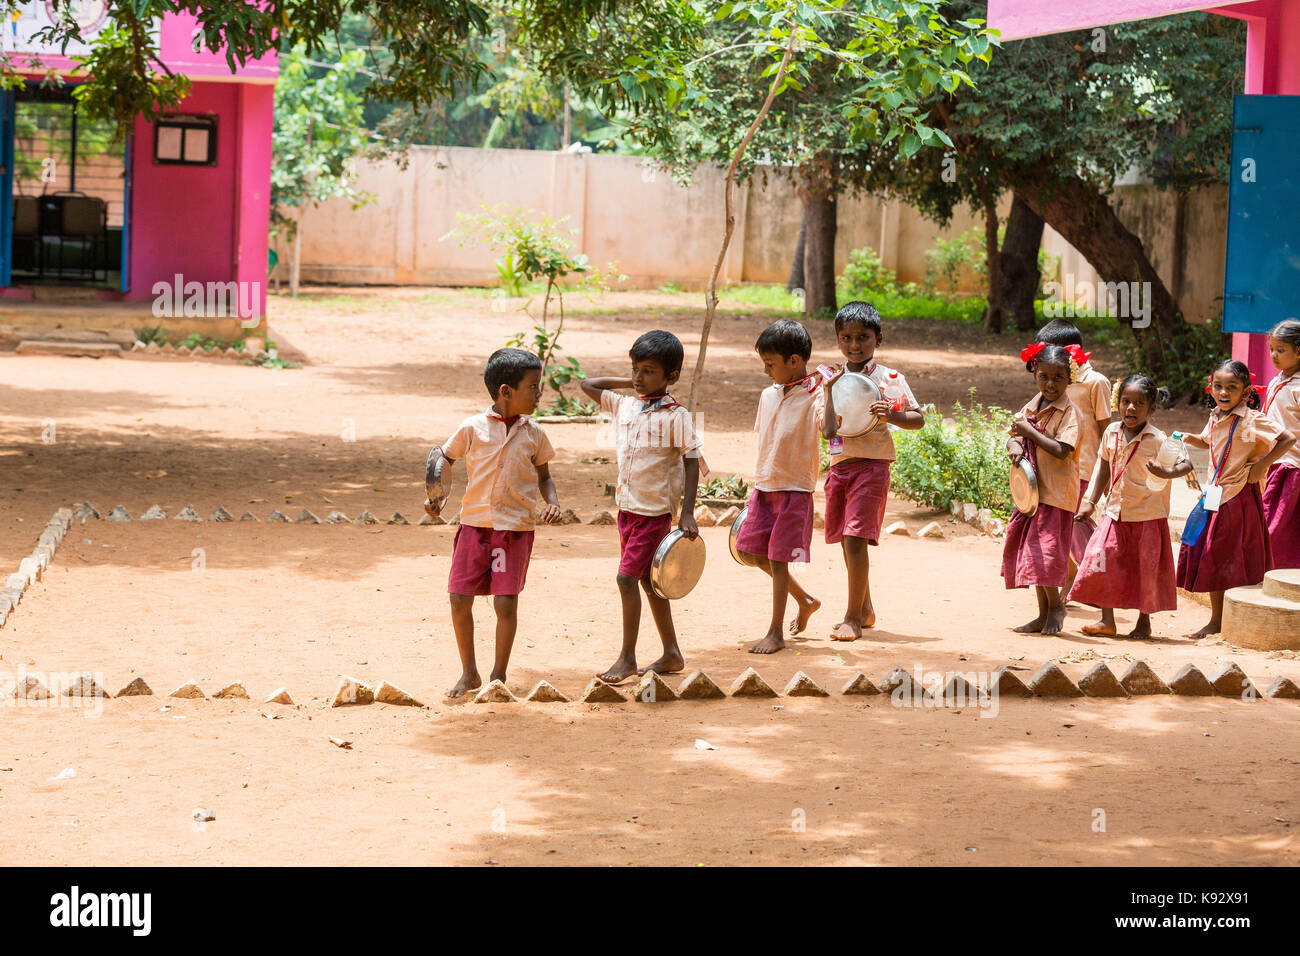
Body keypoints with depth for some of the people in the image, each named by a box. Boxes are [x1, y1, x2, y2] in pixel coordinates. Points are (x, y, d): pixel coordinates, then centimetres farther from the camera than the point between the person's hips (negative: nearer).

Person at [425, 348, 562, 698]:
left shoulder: (533, 434, 4)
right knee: (460, 599, -1)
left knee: (506, 602, -6)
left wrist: (552, 502, -4)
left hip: (516, 528, 0)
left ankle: (498, 677, 11)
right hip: (475, 523, 0)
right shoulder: (473, 428, -2)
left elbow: (544, 476, 16)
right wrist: (434, 496, -4)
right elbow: (443, 458, 11)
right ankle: (469, 673, 18)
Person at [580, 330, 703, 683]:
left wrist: (688, 513, -17)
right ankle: (672, 654, 23)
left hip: (656, 509, -7)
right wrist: (628, 383, 10)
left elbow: (691, 461, -12)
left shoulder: (675, 416, -12)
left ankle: (627, 657, -5)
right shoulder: (624, 405, 6)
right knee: (647, 581, 13)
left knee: (627, 577, -12)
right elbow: (588, 385, 18)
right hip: (627, 506, 7)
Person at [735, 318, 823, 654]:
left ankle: (775, 633, 6)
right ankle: (805, 601, 28)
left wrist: (831, 390, -39)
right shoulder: (768, 395, 10)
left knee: (778, 558, -4)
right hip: (765, 487, 8)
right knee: (753, 551, 10)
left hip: (794, 489, -8)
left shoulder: (813, 396, -12)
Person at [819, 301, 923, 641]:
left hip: (872, 464, -5)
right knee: (847, 541, 13)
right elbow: (828, 429, -1)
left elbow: (918, 419, -1)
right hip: (839, 465, 5)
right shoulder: (833, 379, 8)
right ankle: (865, 609, 31)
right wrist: (831, 390, -9)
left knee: (855, 538, -13)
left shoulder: (890, 379, -2)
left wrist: (891, 415, -18)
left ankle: (853, 617, -6)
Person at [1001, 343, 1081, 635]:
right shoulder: (1031, 408, 10)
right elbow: (1014, 436, 17)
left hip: (1057, 491, -7)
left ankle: (1056, 605, 10)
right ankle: (1043, 614, 19)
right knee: (1031, 551, 10)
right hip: (1032, 488, 7)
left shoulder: (1069, 411, -11)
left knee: (1046, 550, -11)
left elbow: (1061, 450, -21)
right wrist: (1014, 445, -7)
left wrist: (1029, 430, -17)